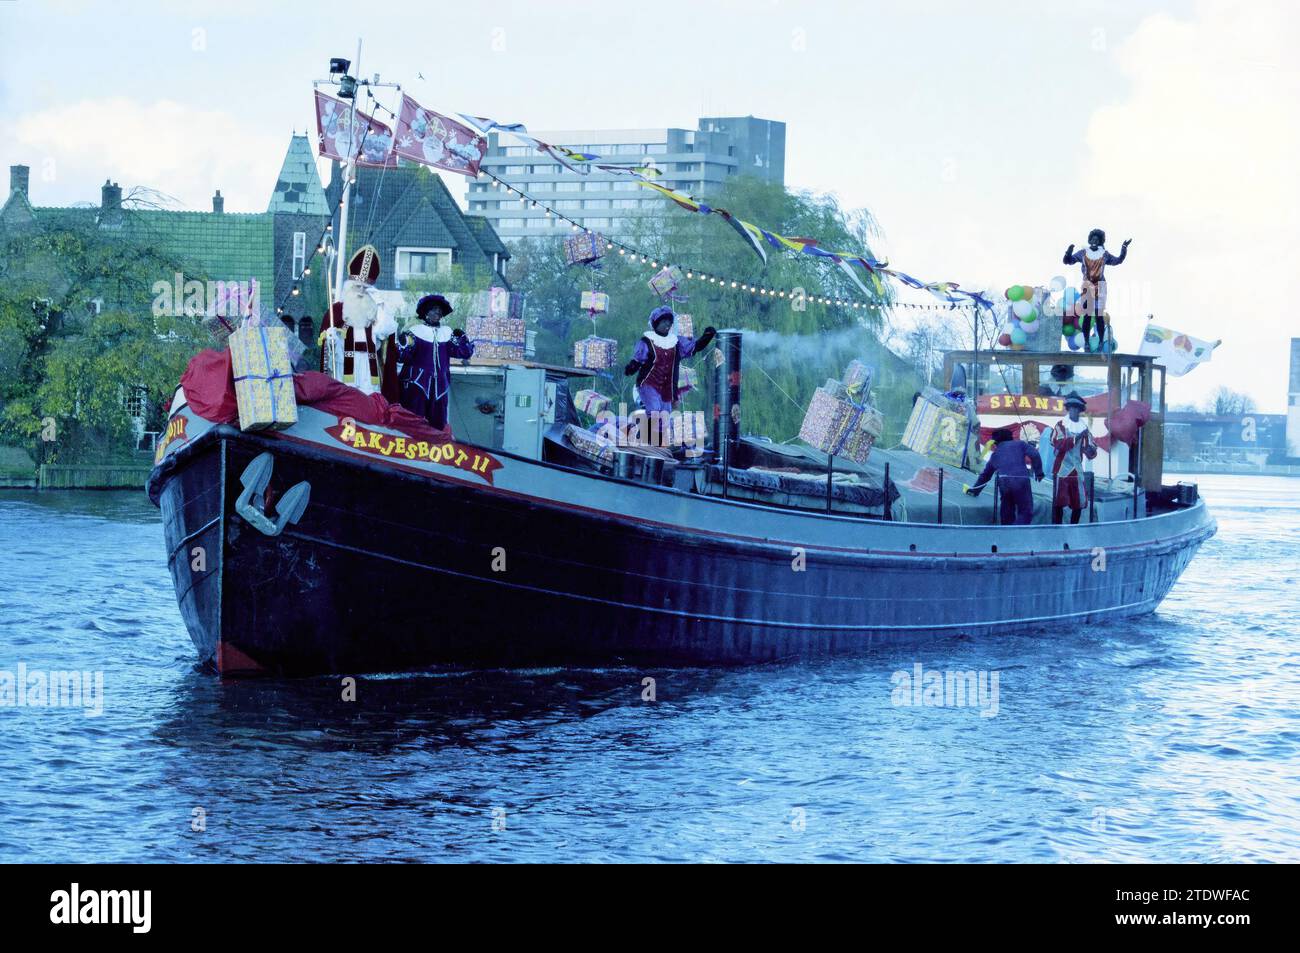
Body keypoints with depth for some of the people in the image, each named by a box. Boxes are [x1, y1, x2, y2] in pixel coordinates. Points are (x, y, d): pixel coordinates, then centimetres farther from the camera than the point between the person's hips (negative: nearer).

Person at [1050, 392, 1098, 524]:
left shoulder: (1084, 427, 10)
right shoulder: (1061, 425, 0)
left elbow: (1091, 452, 6)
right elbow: (1058, 445, -16)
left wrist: (1090, 450, -17)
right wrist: (1076, 438, -22)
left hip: (1077, 471, 4)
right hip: (1062, 470, -4)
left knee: (1078, 504, 5)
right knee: (1059, 503, -7)